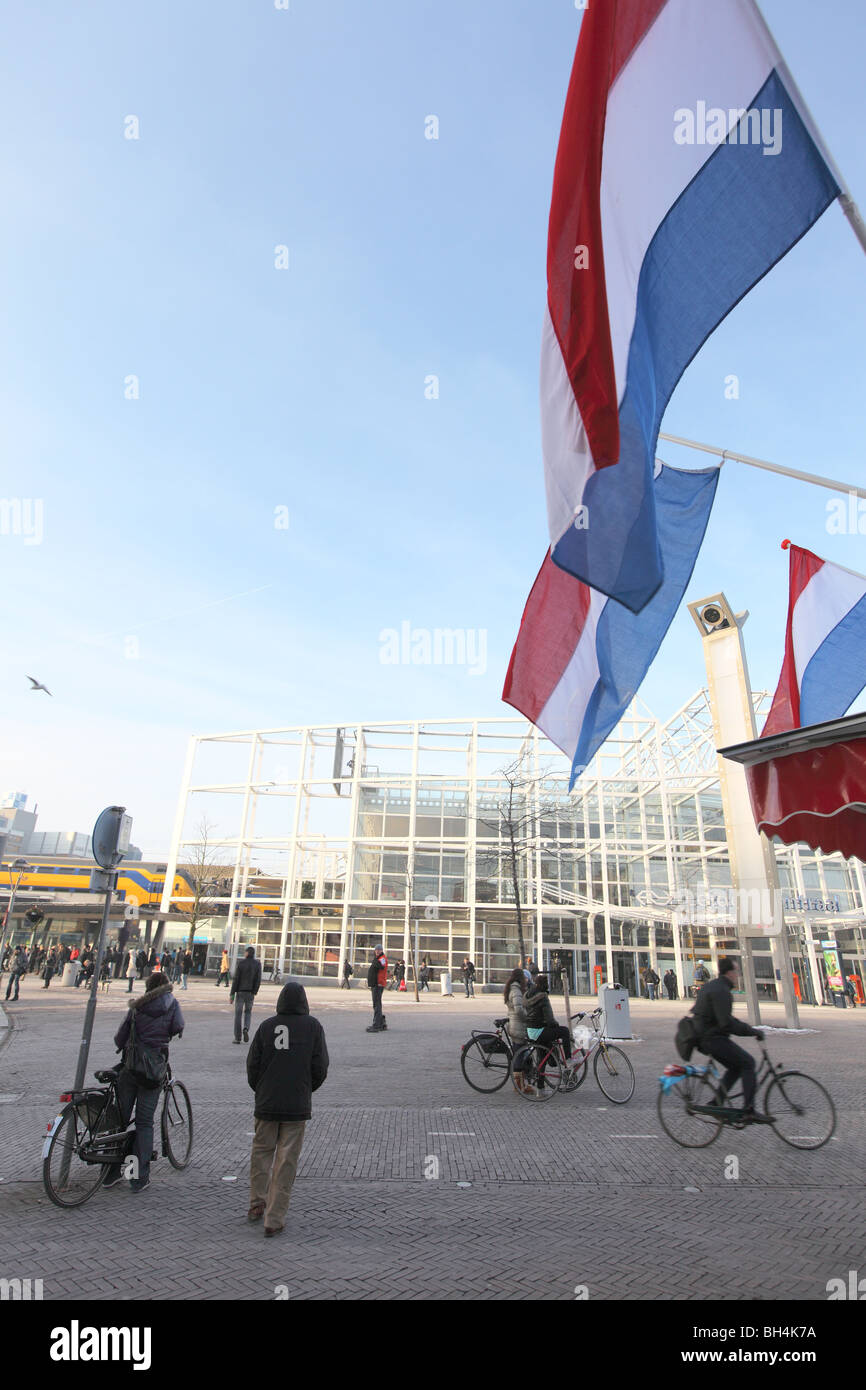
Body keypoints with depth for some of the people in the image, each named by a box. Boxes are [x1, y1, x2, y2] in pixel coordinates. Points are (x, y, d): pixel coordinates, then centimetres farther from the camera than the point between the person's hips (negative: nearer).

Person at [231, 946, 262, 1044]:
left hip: (240, 992, -2)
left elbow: (236, 979, -9)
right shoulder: (258, 964, -1)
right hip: (250, 993, 2)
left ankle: (237, 1038, 7)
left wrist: (232, 994, -6)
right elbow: (258, 980, -4)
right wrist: (255, 992, 4)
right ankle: (246, 1028, -8)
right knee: (248, 1012, 18)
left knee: (238, 1014, 7)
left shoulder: (241, 963, -7)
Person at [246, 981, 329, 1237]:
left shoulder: (266, 1026, -4)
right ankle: (274, 1219, 10)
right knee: (286, 1160, 6)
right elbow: (320, 1067, -4)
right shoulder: (313, 1026, -6)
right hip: (298, 1106, -2)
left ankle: (257, 1204, 30)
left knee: (261, 1151, 22)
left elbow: (252, 1064, 0)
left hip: (266, 1103, 2)